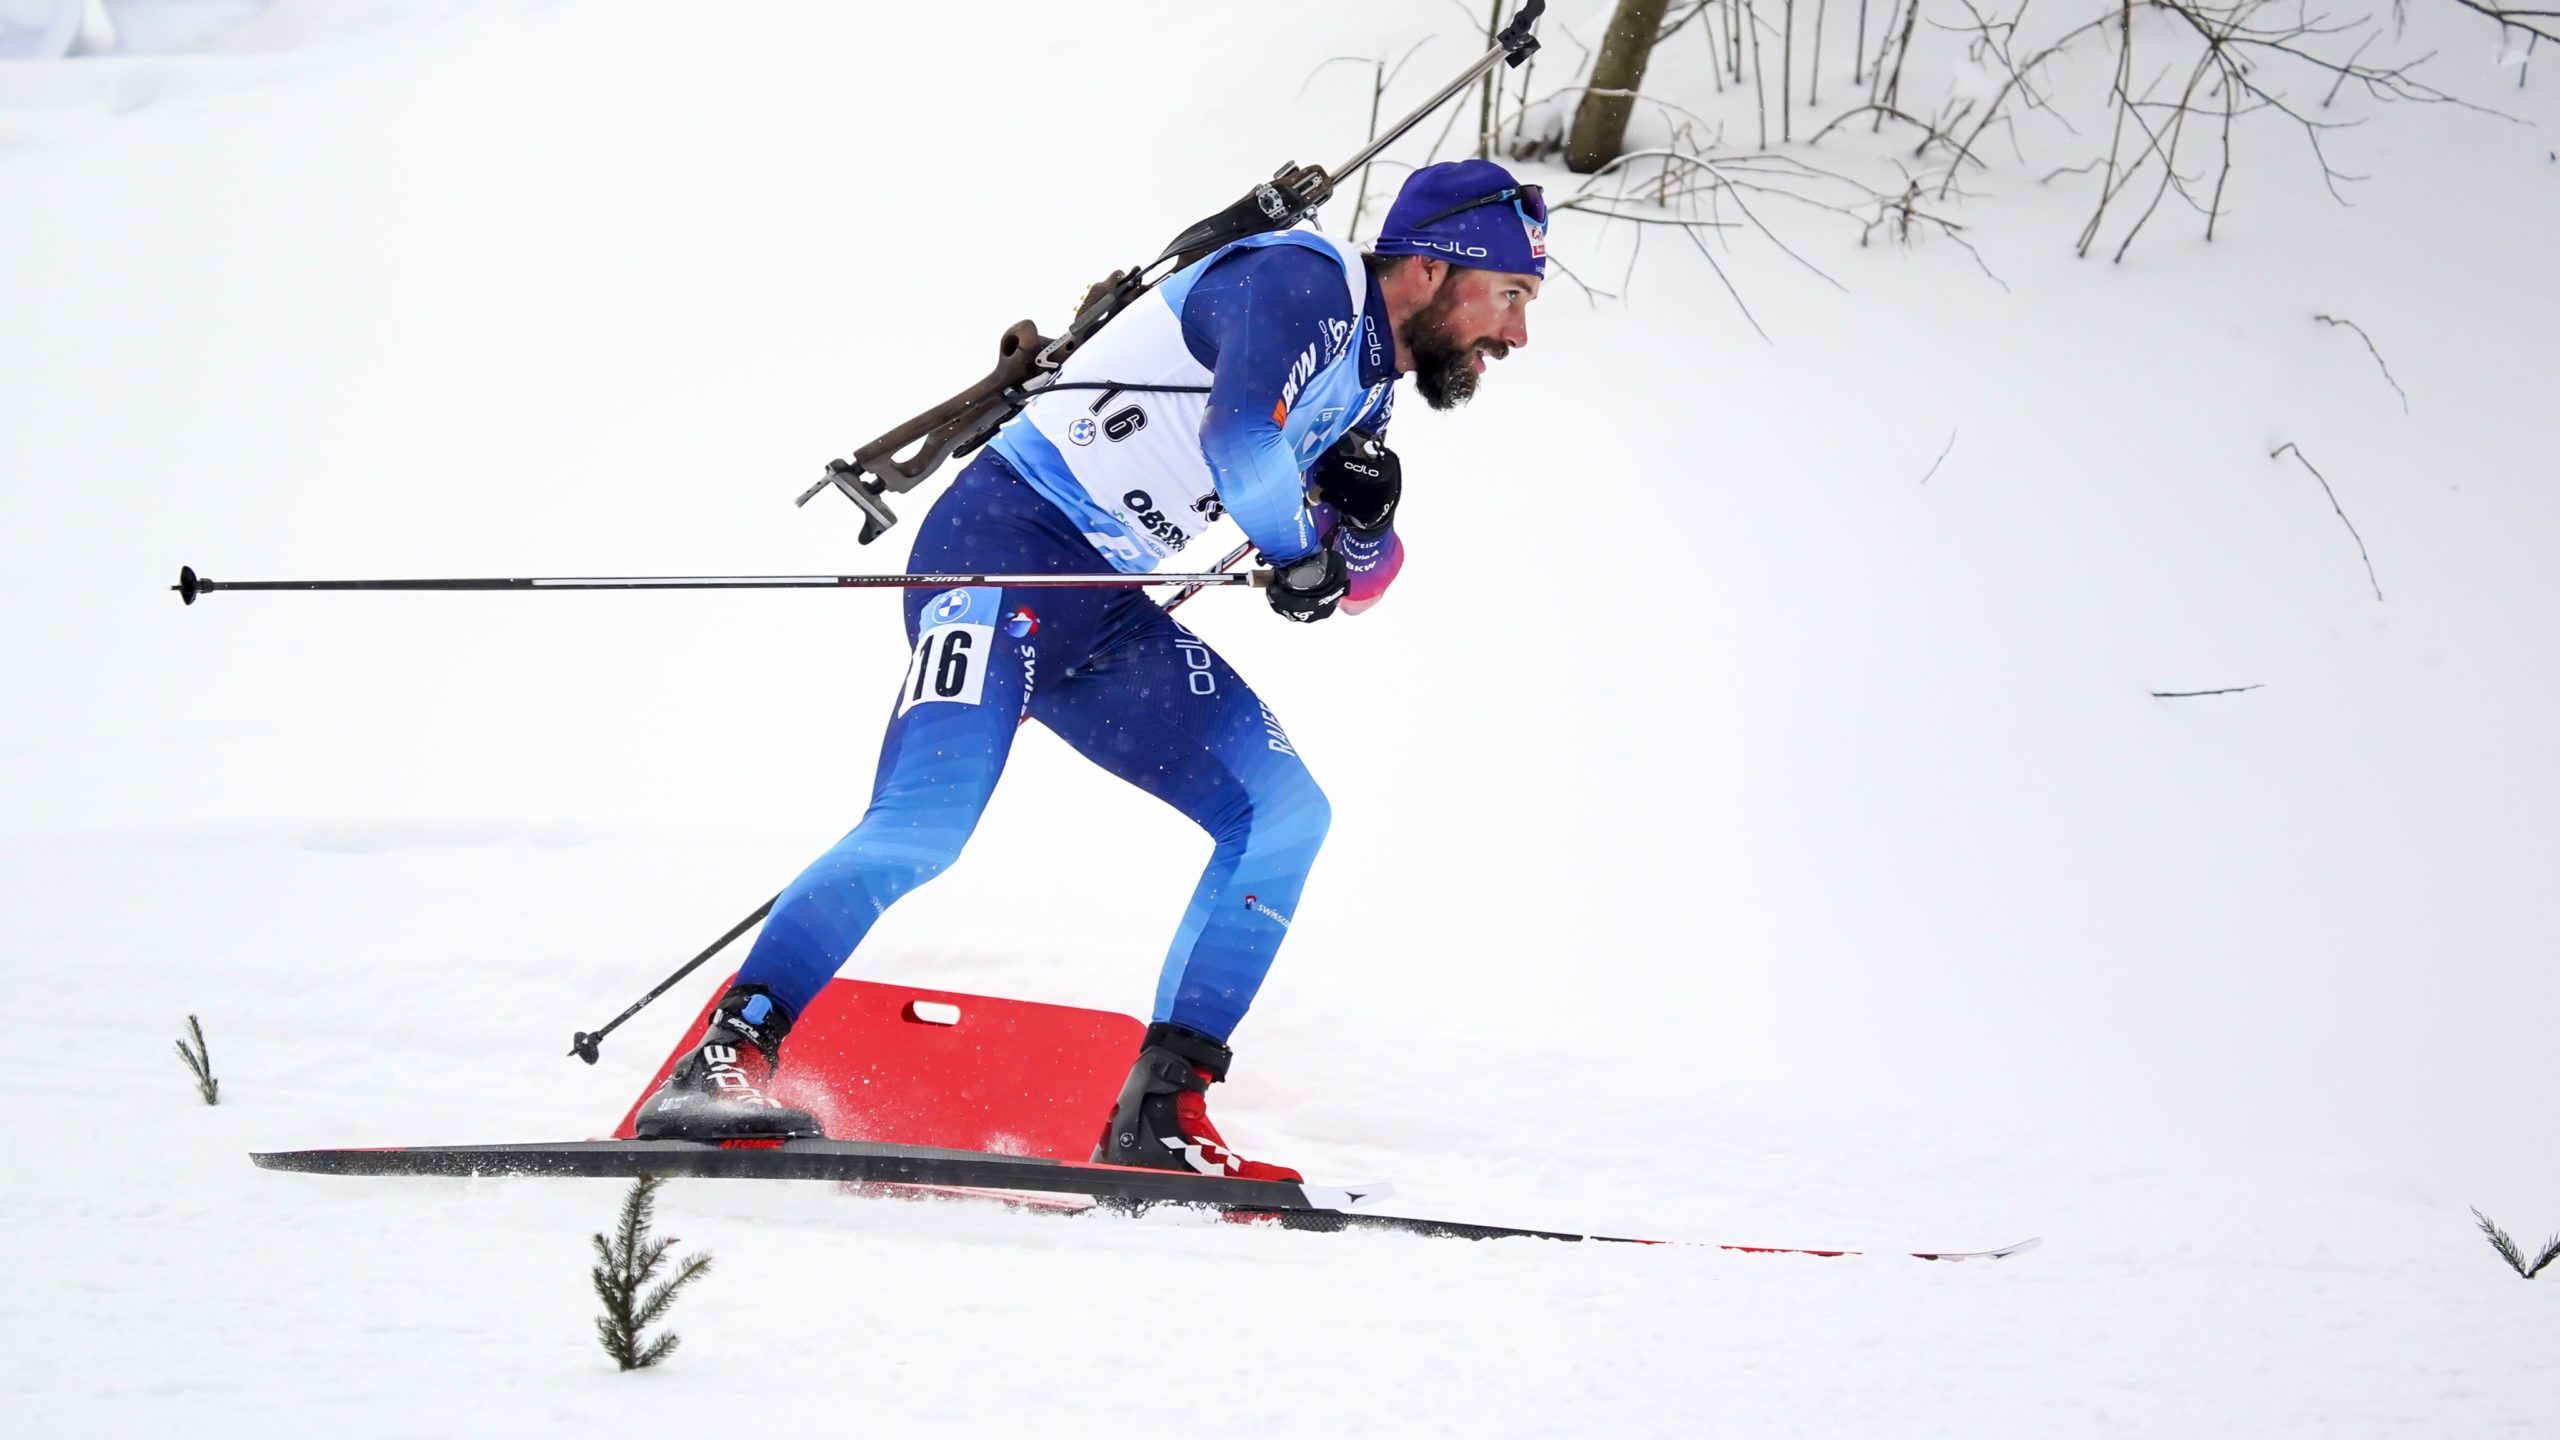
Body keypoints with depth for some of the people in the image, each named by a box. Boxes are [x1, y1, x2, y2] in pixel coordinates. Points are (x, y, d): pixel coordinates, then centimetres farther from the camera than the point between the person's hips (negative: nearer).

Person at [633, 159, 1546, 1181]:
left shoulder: (1366, 383, 18)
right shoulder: (1302, 284, -11)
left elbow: (1353, 583, 25)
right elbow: (1244, 437, -30)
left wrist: (1368, 522, 2)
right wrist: (1300, 548, -13)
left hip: (1103, 617, 9)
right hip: (1005, 550, -9)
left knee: (1283, 813, -1)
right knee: (926, 821, -27)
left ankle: (1160, 1113, -5)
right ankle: (722, 1065, -26)